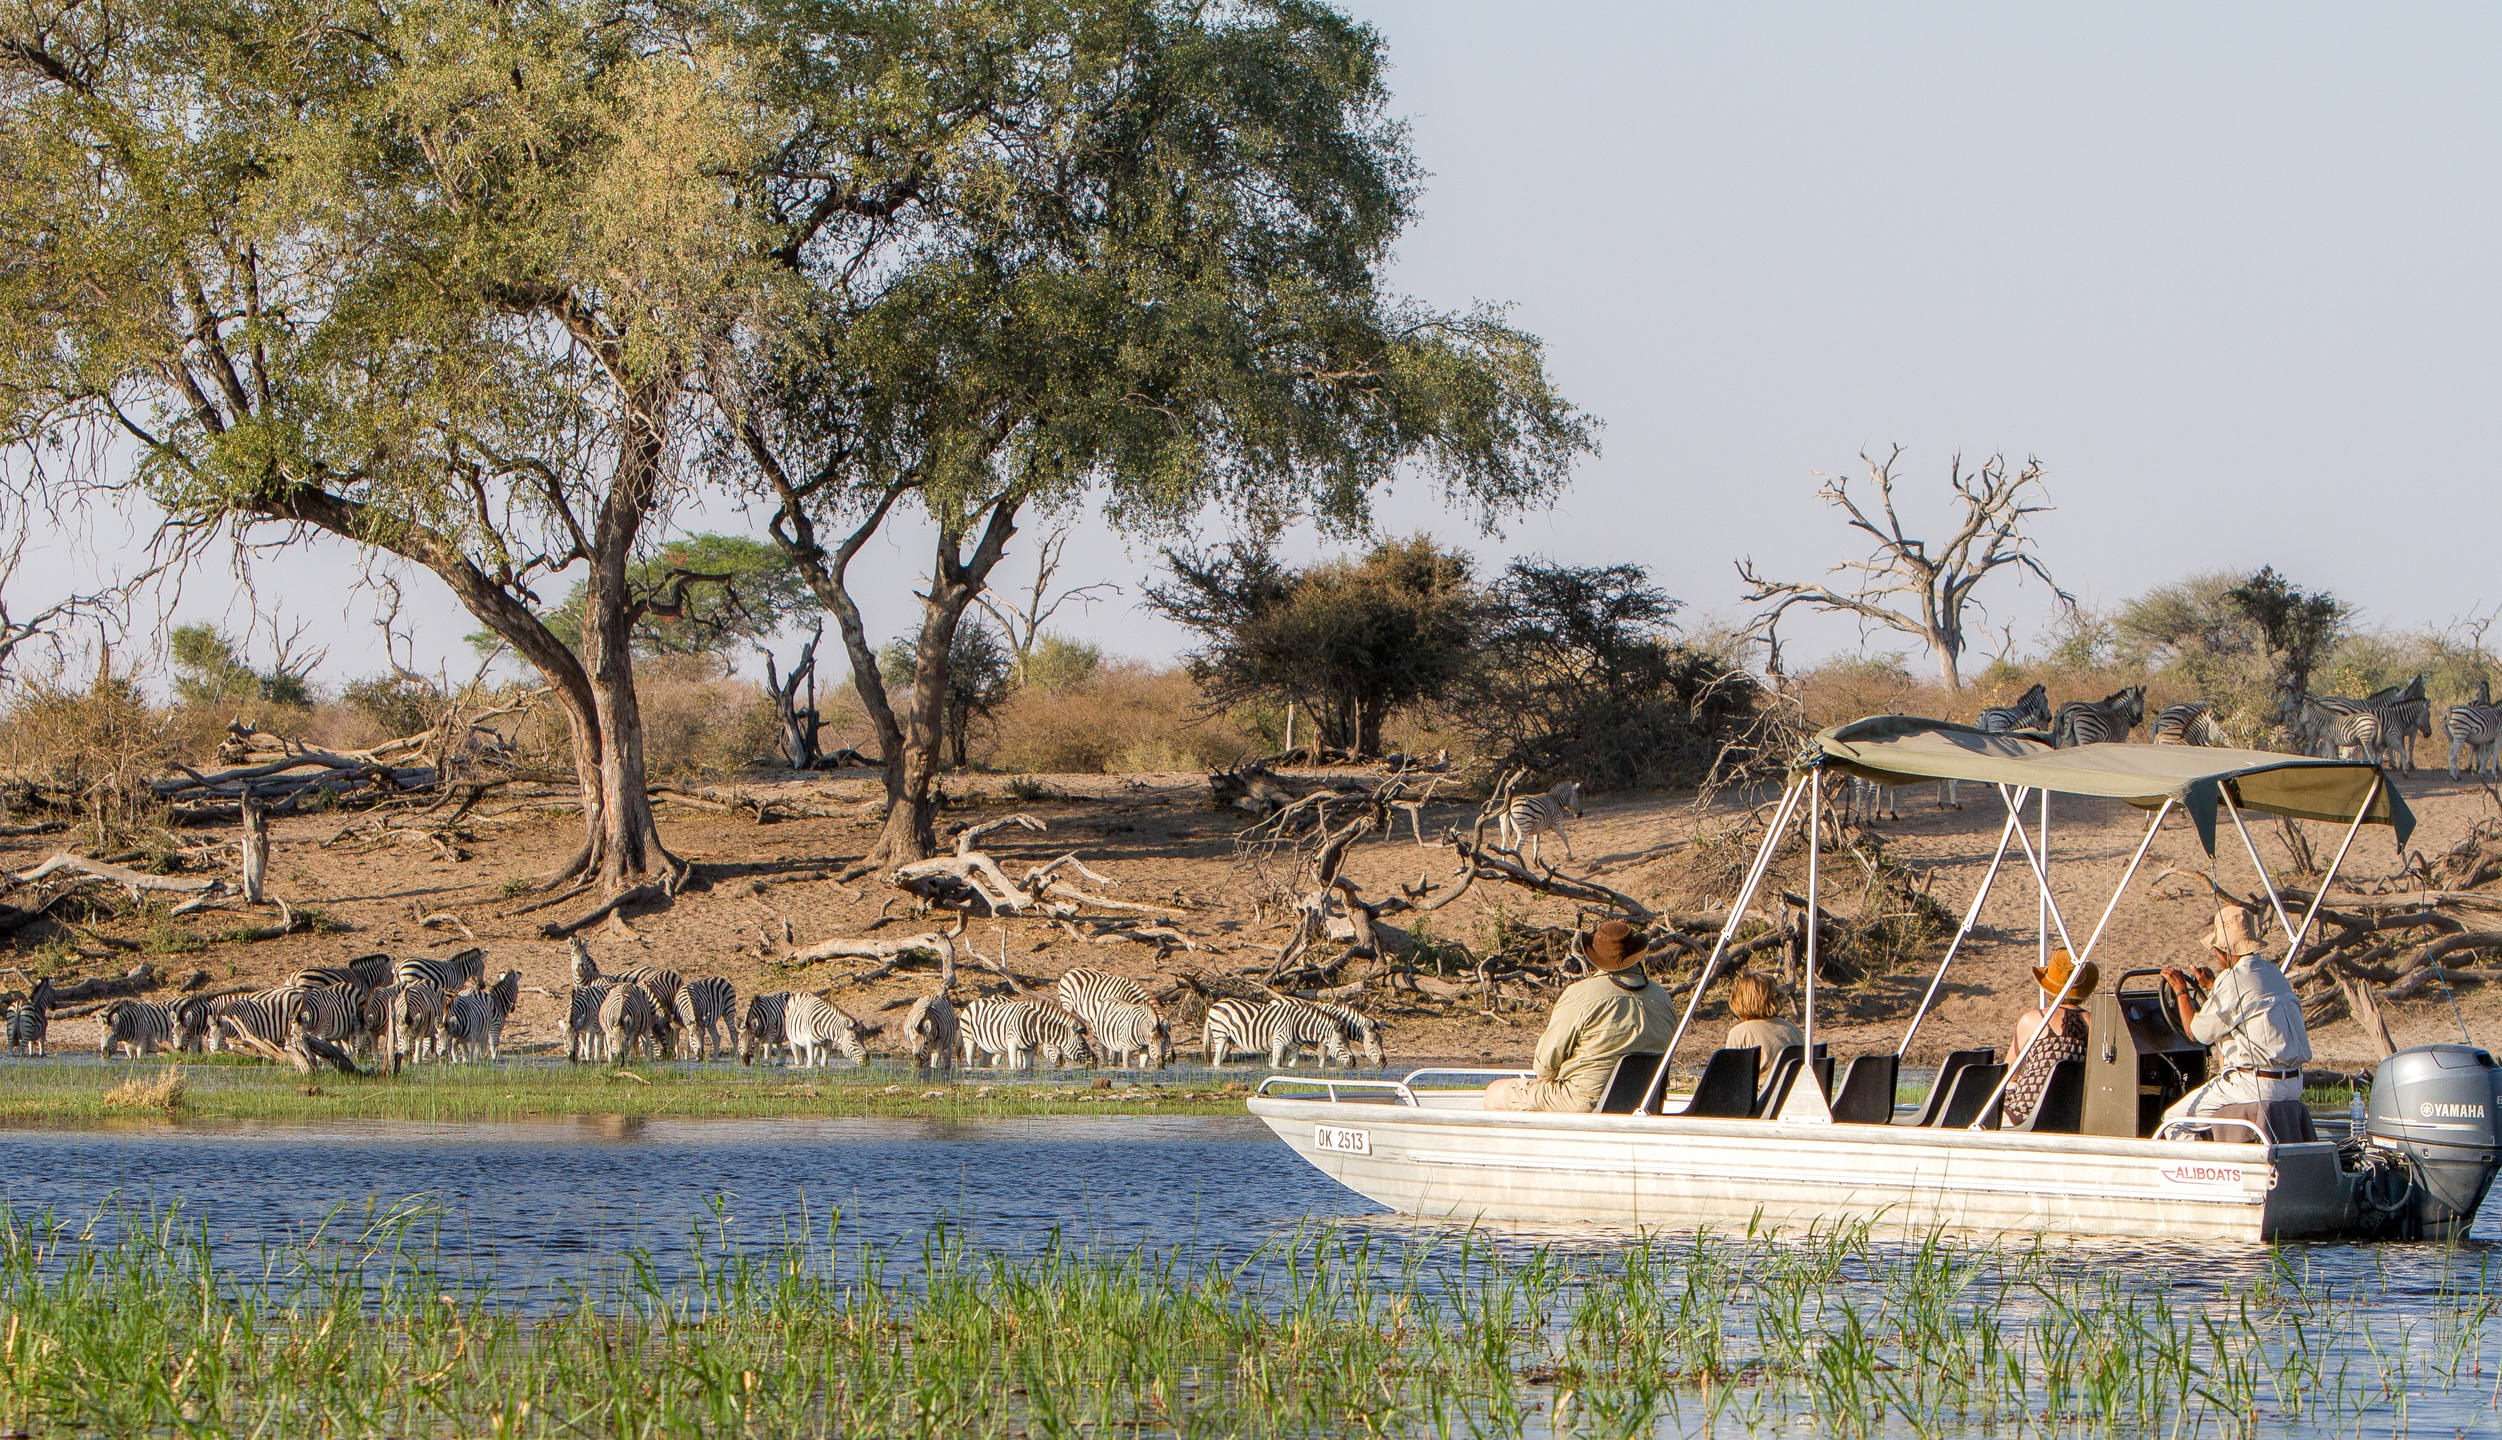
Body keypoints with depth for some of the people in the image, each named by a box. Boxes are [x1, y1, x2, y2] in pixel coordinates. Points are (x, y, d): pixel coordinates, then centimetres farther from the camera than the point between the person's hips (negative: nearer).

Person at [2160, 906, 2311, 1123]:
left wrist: (2180, 990, 10)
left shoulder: (2234, 981, -14)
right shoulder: (2273, 973, 13)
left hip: (2258, 1087, -9)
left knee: (2175, 1119, -1)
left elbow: (2196, 1032, -3)